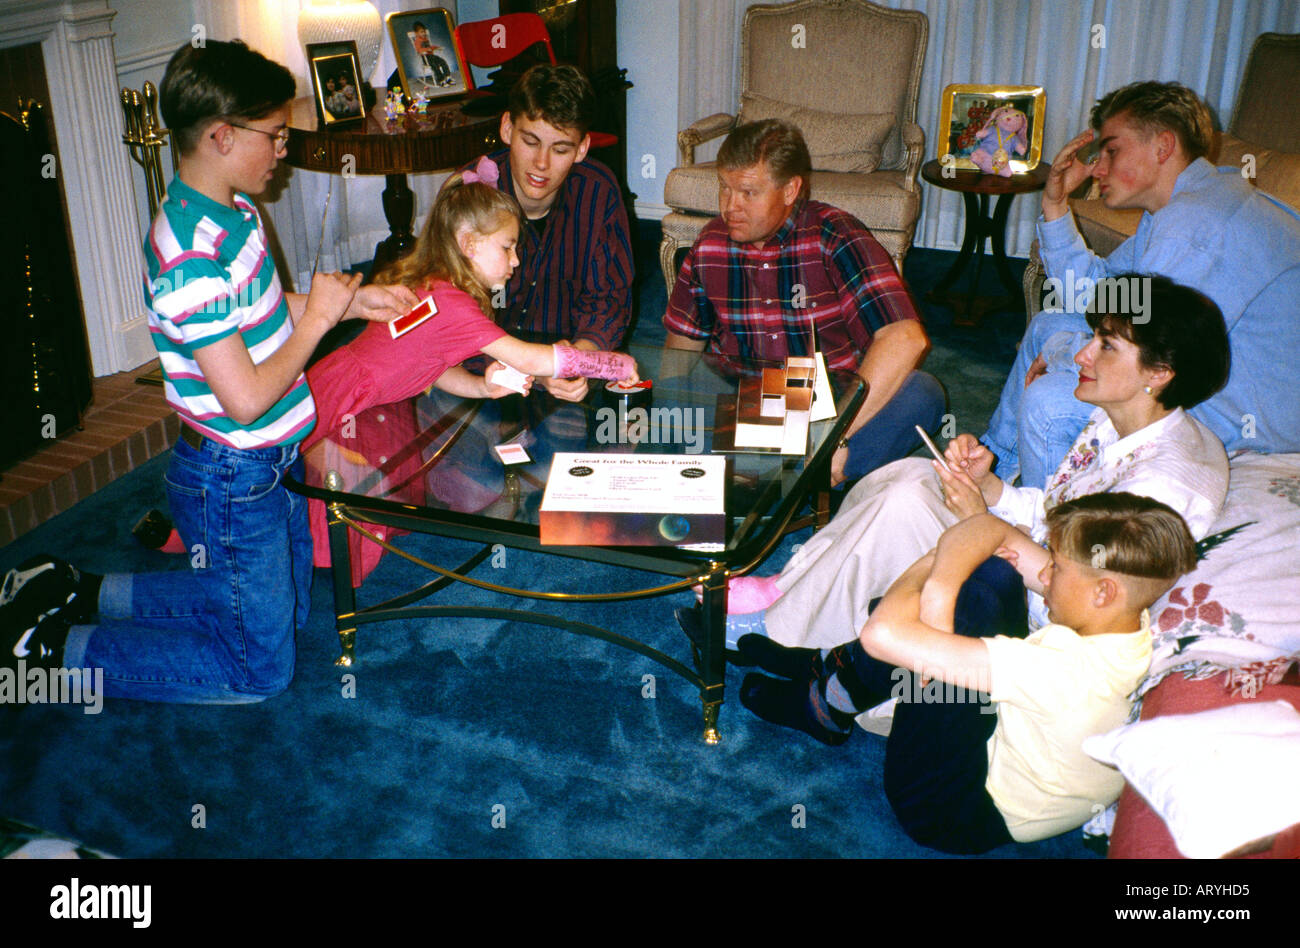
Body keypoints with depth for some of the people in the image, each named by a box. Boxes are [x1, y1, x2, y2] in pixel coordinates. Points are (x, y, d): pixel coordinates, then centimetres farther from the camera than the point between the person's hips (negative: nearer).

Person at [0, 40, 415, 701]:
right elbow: (245, 397, -29)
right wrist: (317, 318, -18)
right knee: (262, 670, 5)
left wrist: (351, 302, 3)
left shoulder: (234, 210, 1)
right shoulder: (191, 256, -29)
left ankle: (80, 594, 27)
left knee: (286, 607, 27)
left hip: (270, 462, 9)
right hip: (233, 480, -9)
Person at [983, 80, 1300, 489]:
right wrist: (1055, 205, 4)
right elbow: (1092, 297, 13)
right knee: (1049, 325, 20)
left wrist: (1059, 351, -11)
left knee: (1049, 402, -24)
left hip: (1249, 421, -11)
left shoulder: (1199, 220, -27)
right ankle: (998, 463, 36)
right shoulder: (1171, 211, 9)